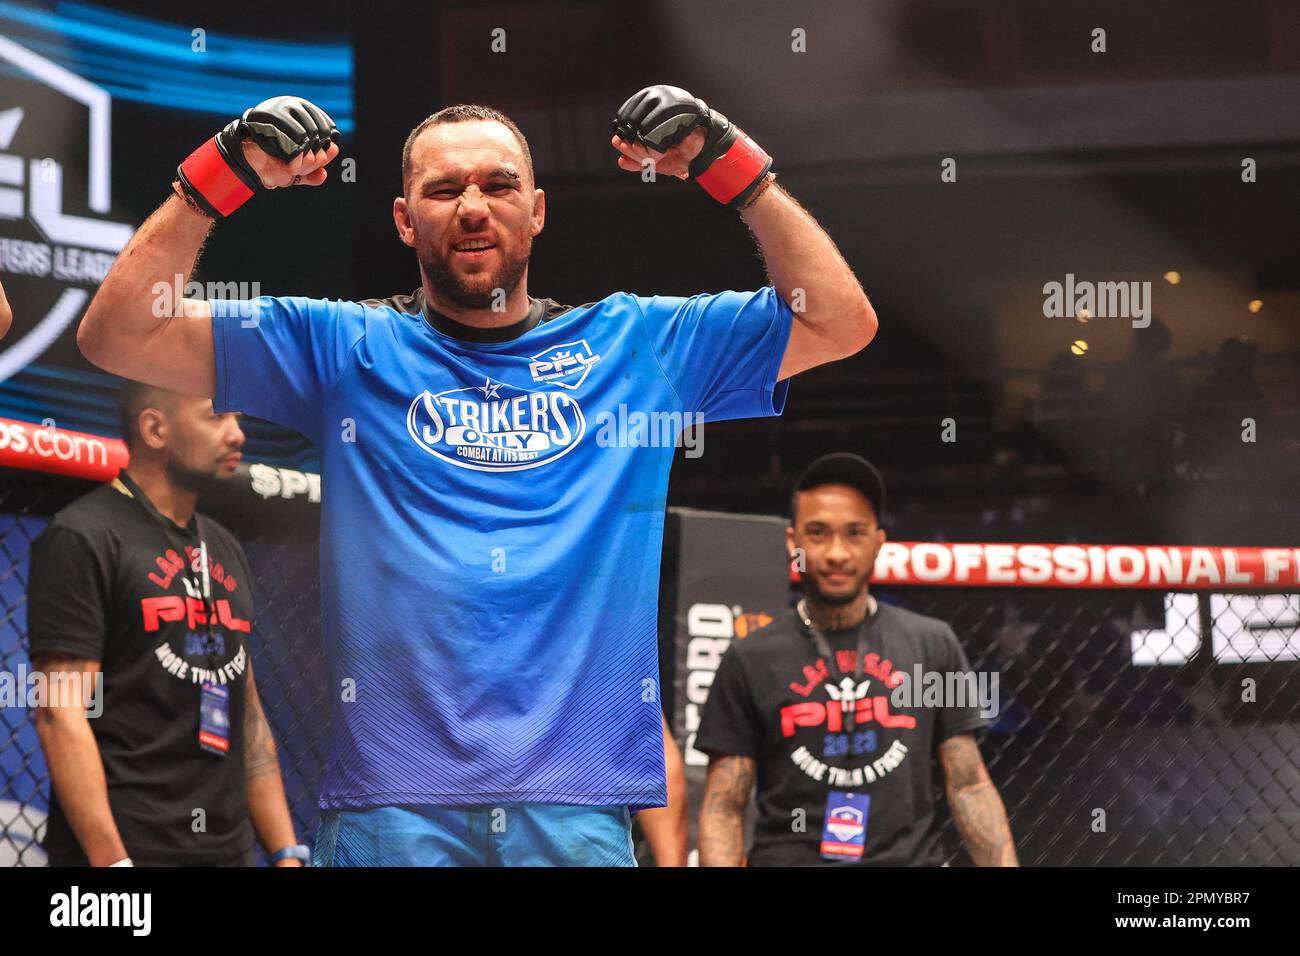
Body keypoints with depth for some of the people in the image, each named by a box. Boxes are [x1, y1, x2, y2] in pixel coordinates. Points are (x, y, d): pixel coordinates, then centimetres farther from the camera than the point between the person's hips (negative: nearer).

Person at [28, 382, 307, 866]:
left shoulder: (225, 550, 15)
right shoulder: (82, 539, -7)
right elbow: (61, 716, -14)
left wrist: (287, 852, 9)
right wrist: (112, 860, -21)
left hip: (228, 847, 7)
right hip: (122, 849, -7)